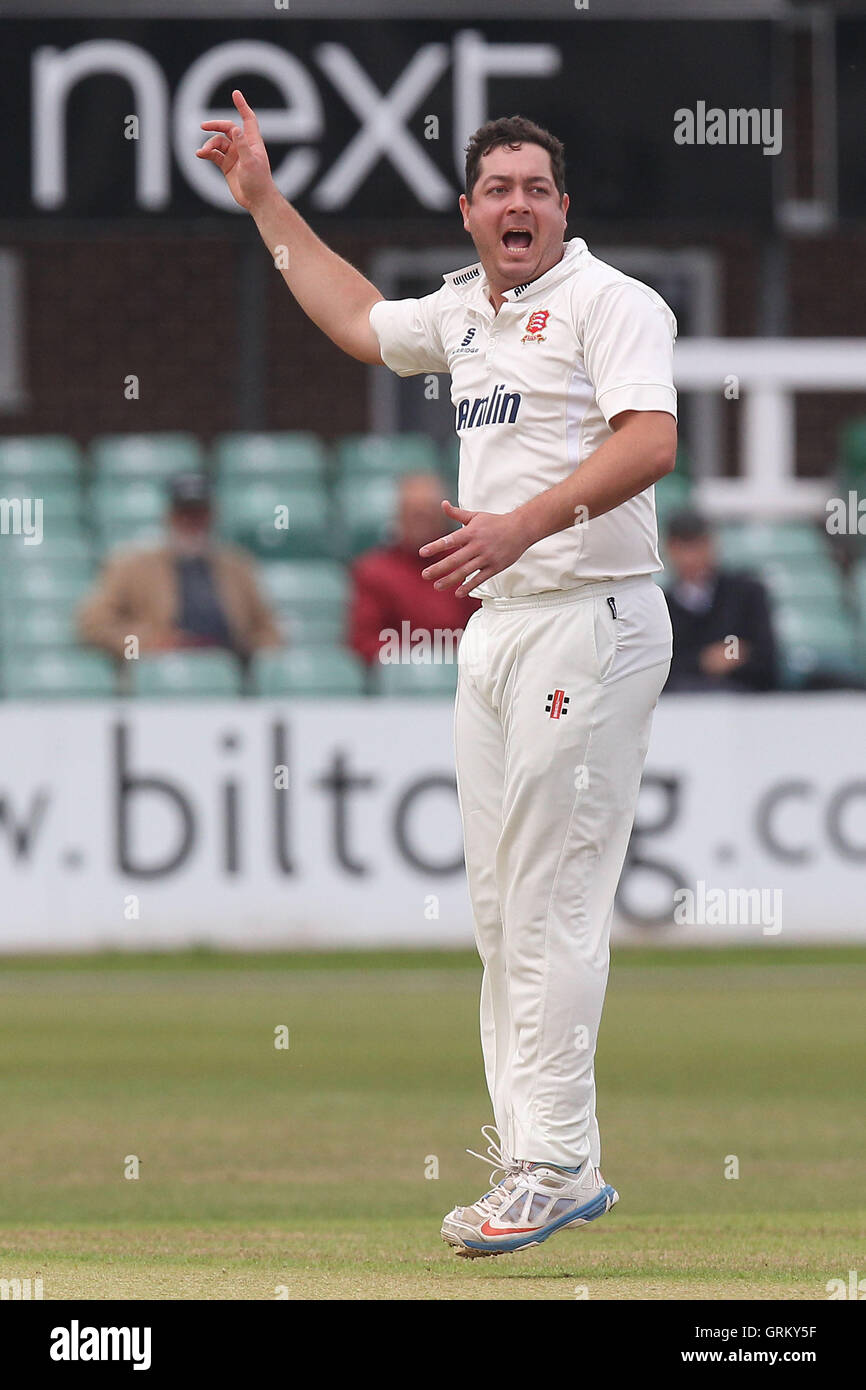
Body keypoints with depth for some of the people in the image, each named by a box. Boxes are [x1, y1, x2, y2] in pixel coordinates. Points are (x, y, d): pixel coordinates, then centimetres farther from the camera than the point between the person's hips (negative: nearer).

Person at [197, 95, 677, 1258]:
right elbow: (360, 321, 37)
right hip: (497, 627, 9)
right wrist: (265, 202, 38)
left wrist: (525, 524, -35)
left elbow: (651, 441, -24)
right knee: (500, 901, 9)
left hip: (587, 622, -9)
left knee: (550, 900, -12)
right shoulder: (465, 312, 17)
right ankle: (539, 1159, 13)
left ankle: (554, 1169, -11)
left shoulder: (609, 302, -9)